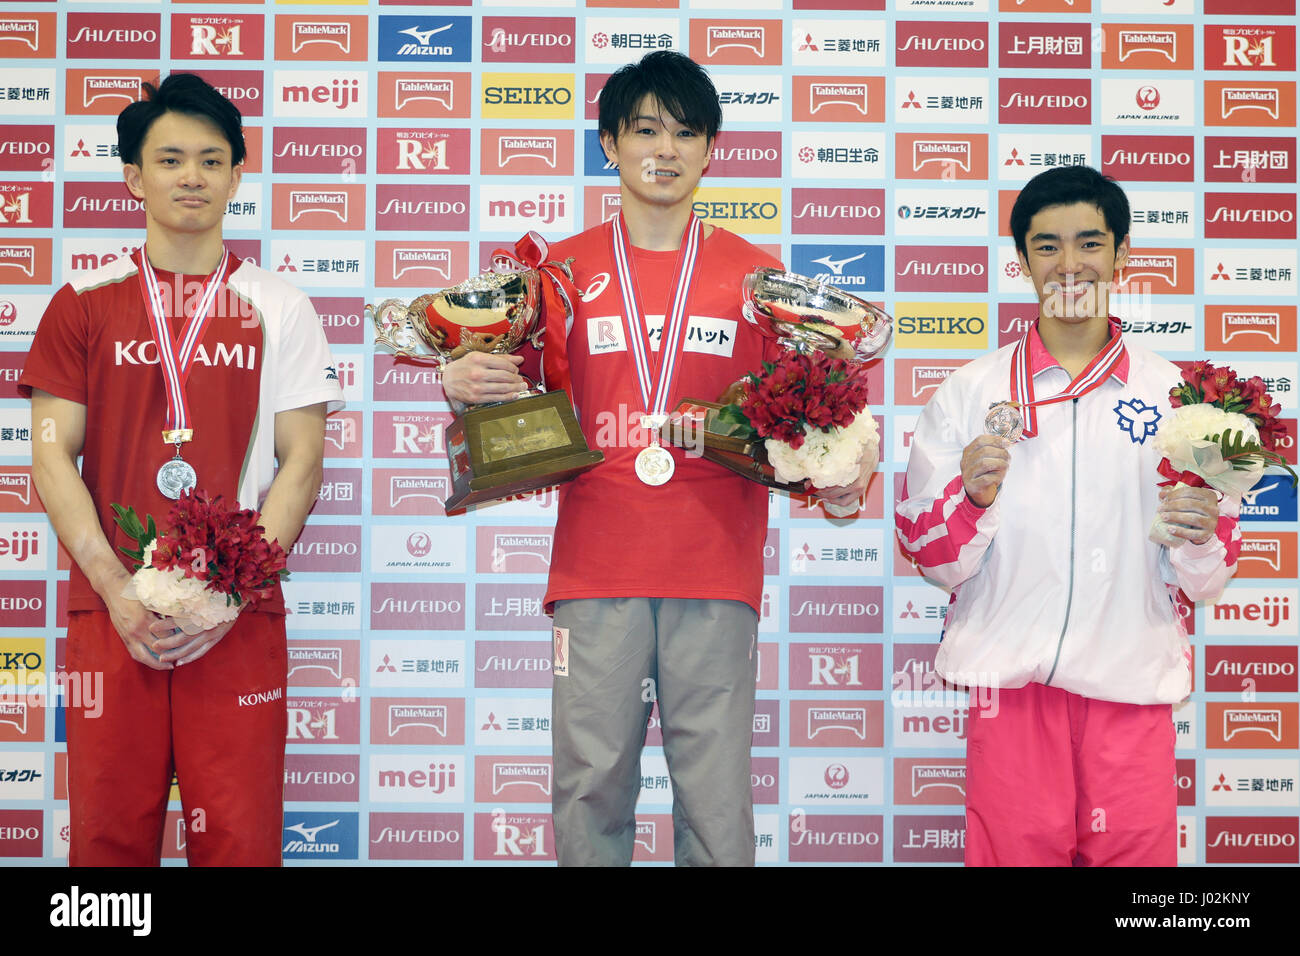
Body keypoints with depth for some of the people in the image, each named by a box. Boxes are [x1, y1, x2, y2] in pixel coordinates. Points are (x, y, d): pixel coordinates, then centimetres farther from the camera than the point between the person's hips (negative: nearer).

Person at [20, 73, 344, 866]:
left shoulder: (279, 309, 8)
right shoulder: (85, 303, 9)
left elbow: (303, 461, 3)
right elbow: (53, 456, 4)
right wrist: (118, 590, -9)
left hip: (240, 616, 0)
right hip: (110, 611, 1)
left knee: (240, 838, -2)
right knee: (109, 836, 3)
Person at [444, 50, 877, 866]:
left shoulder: (754, 273, 10)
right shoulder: (565, 270, 9)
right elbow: (525, 411, 11)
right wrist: (465, 388, -9)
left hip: (717, 574, 0)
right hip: (596, 571, 0)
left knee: (717, 798, 3)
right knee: (591, 790, 5)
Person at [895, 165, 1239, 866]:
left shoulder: (1173, 392, 6)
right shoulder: (971, 392, 5)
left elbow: (1204, 580, 9)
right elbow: (933, 559, 4)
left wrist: (1202, 535, -12)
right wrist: (973, 497, -14)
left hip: (1134, 683, 1)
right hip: (1012, 678, -1)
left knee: (1137, 851, 4)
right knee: (1013, 851, 3)